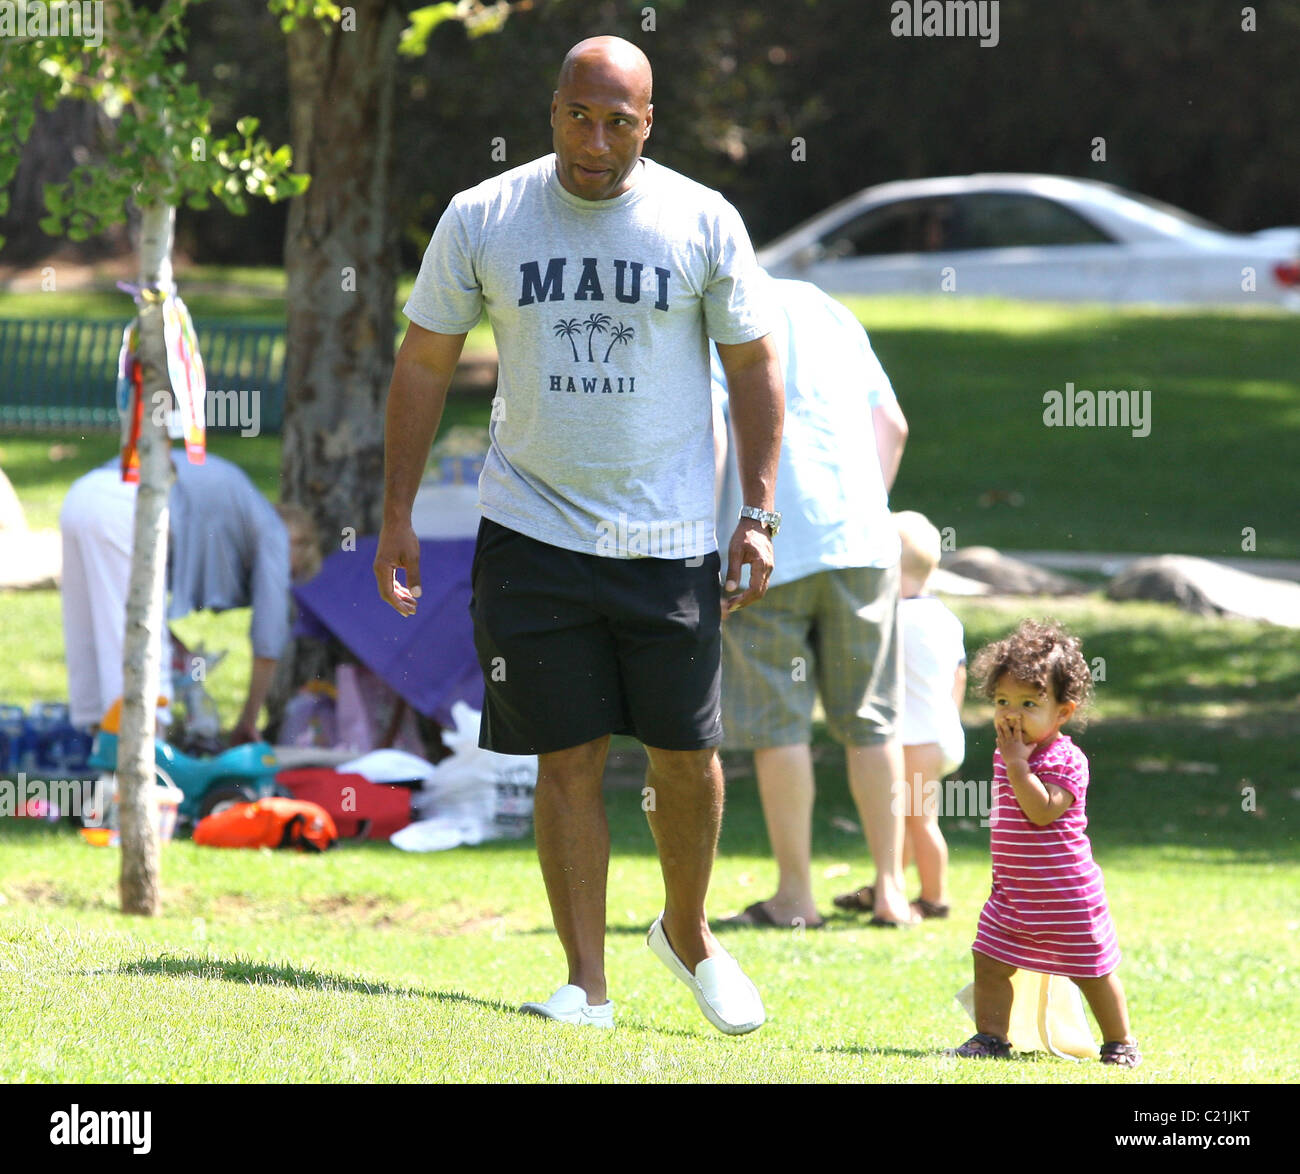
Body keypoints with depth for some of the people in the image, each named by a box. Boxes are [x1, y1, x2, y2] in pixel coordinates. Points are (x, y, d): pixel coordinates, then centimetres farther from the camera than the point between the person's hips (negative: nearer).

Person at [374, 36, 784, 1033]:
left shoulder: (704, 223, 0)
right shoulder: (481, 220, 0)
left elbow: (753, 364, 7)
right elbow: (425, 363, 8)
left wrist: (760, 515, 0)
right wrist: (398, 516, 4)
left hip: (669, 540, 0)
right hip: (534, 531, 0)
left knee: (688, 757, 3)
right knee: (568, 759, -2)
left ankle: (688, 933, 29)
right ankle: (587, 984, 4)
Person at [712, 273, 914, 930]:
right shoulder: (825, 309, 19)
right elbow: (892, 425, 19)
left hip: (764, 549, -5)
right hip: (859, 540, 5)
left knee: (778, 726, 1)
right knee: (870, 721, 9)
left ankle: (795, 895, 4)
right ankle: (890, 890, 10)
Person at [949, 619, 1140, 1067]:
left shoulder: (1066, 760, -15)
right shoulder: (1004, 754, 8)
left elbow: (1042, 810, -30)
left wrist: (1017, 762, -27)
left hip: (1064, 895, -7)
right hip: (1012, 892, 7)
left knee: (1092, 971, 5)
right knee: (989, 962, 1)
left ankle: (1119, 1041, 19)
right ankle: (990, 1037, 12)